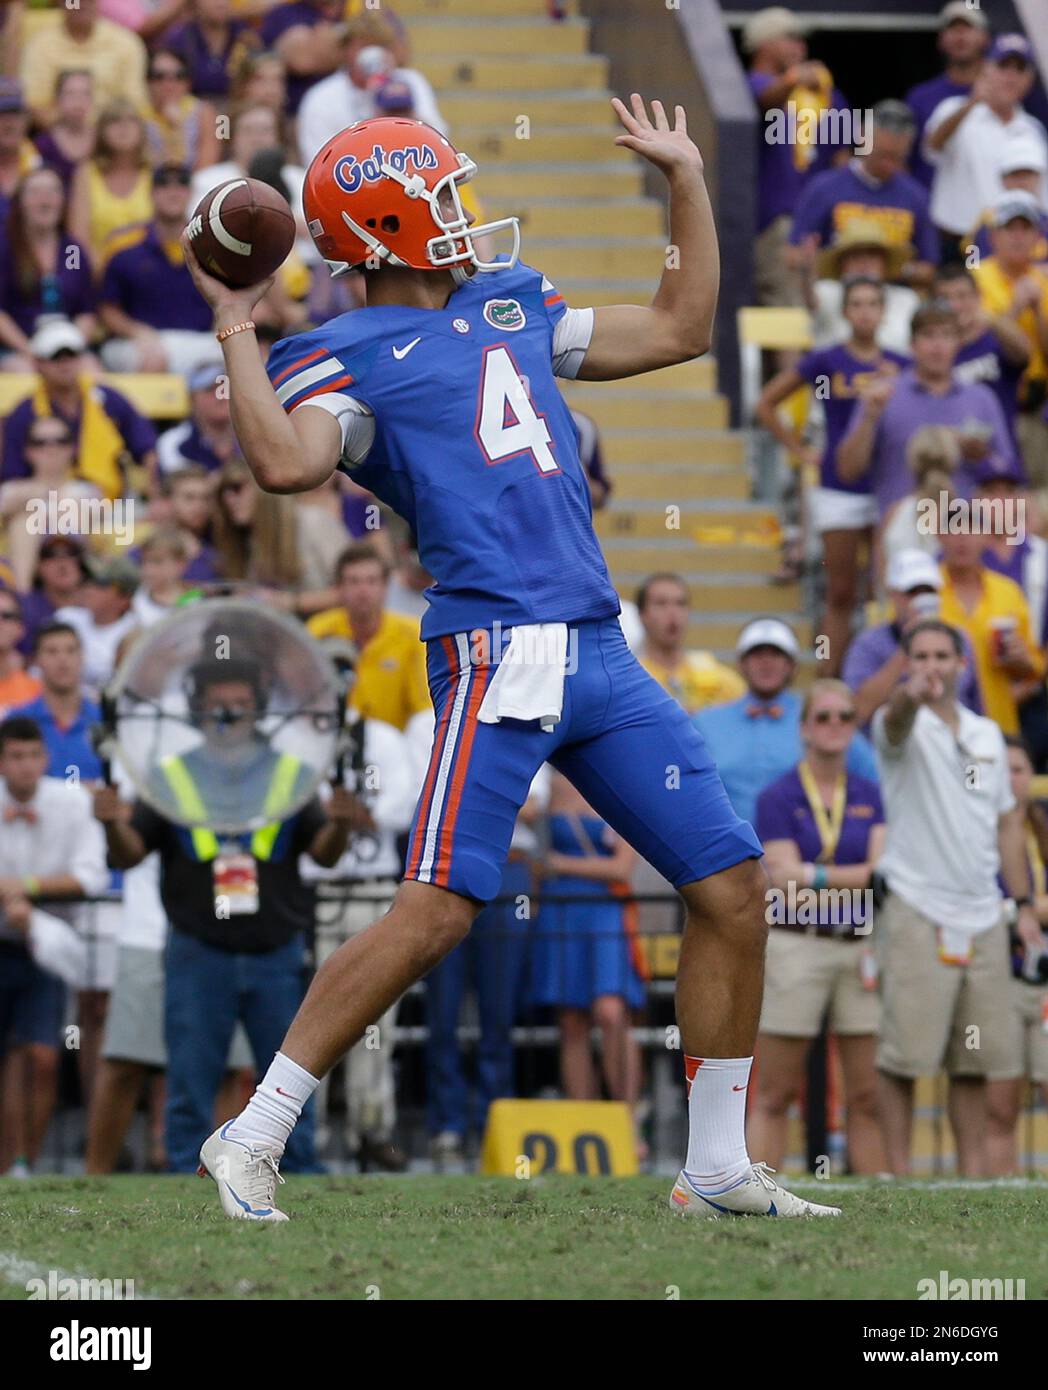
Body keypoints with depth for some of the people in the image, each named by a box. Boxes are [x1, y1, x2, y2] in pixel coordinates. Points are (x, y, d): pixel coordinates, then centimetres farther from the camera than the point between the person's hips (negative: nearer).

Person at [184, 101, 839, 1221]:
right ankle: (251, 1138, -9)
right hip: (497, 651, -7)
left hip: (600, 654, 7)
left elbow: (677, 331, 31)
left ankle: (717, 1170, 16)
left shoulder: (509, 303, 23)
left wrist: (687, 181, 30)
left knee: (732, 892, 5)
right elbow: (286, 462, -20)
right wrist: (235, 329, -14)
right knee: (437, 910, -18)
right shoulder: (347, 357, 0)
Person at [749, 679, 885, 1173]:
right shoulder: (778, 798, 1)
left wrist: (816, 876, -10)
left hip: (860, 947, 3)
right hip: (795, 945, -3)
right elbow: (785, 883, -8)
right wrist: (857, 876, -8)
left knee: (867, 1094, 1)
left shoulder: (870, 796, 11)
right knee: (775, 1095, -2)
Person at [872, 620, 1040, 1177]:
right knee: (904, 1057, -8)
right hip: (918, 916, -5)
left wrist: (1024, 904, 14)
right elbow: (897, 723, -29)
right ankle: (898, 1175, -4)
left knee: (974, 1062, 7)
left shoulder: (987, 733, 15)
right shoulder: (904, 724, -3)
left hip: (983, 918, 5)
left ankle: (974, 1173, 13)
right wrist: (911, 695, -53)